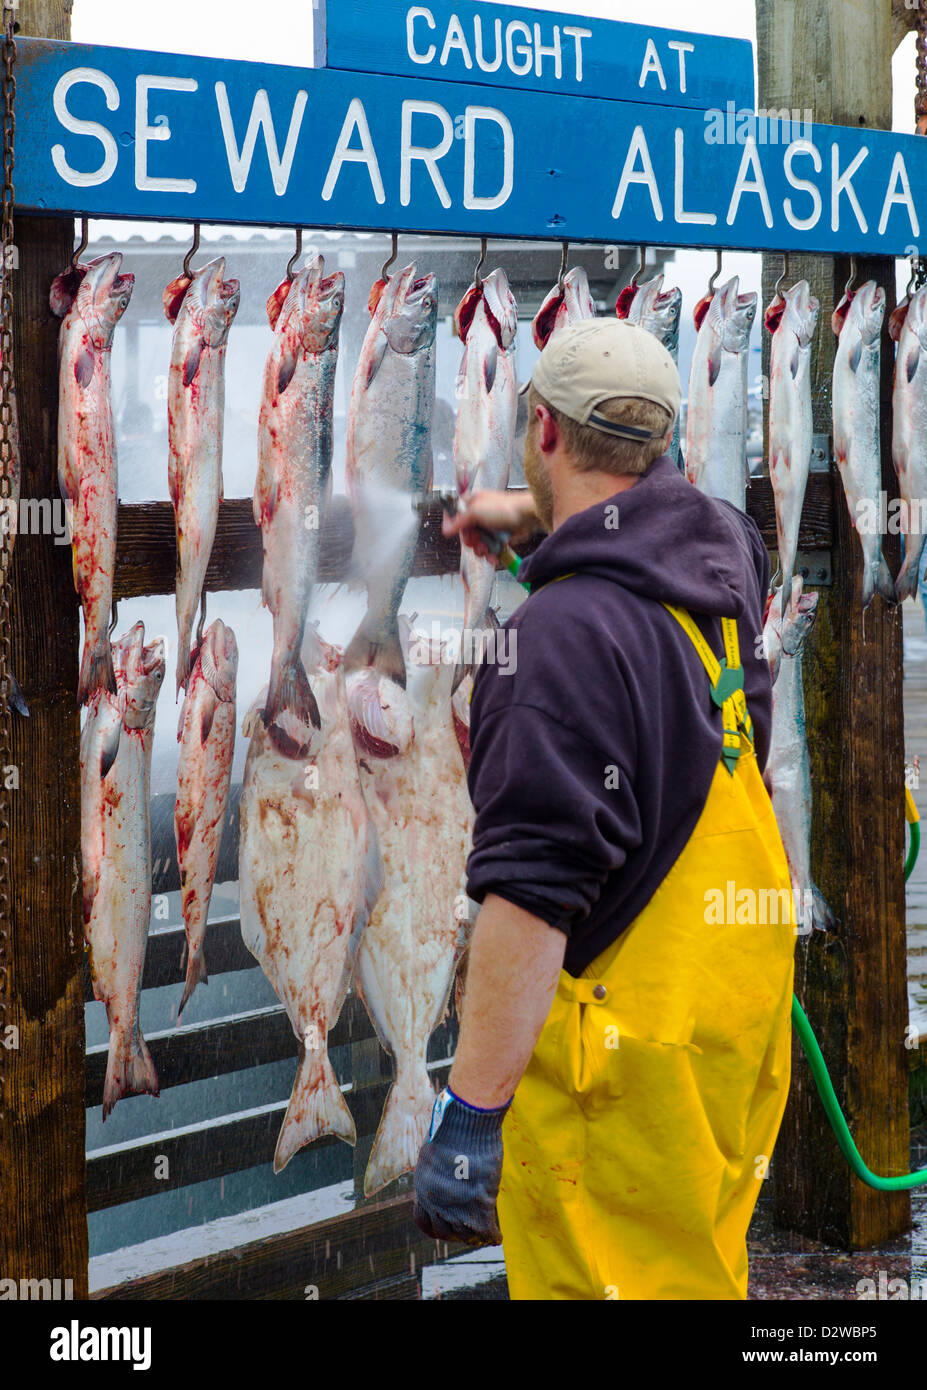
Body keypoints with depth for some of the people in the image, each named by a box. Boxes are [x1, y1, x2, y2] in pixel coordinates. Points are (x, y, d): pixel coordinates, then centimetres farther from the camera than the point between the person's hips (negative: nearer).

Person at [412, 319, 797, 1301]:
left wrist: (468, 1112, -24)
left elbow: (531, 895, -28)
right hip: (741, 990, 9)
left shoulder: (567, 629, -22)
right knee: (701, 1267, 23)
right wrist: (534, 514, 44)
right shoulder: (725, 554, 4)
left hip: (625, 1027, -9)